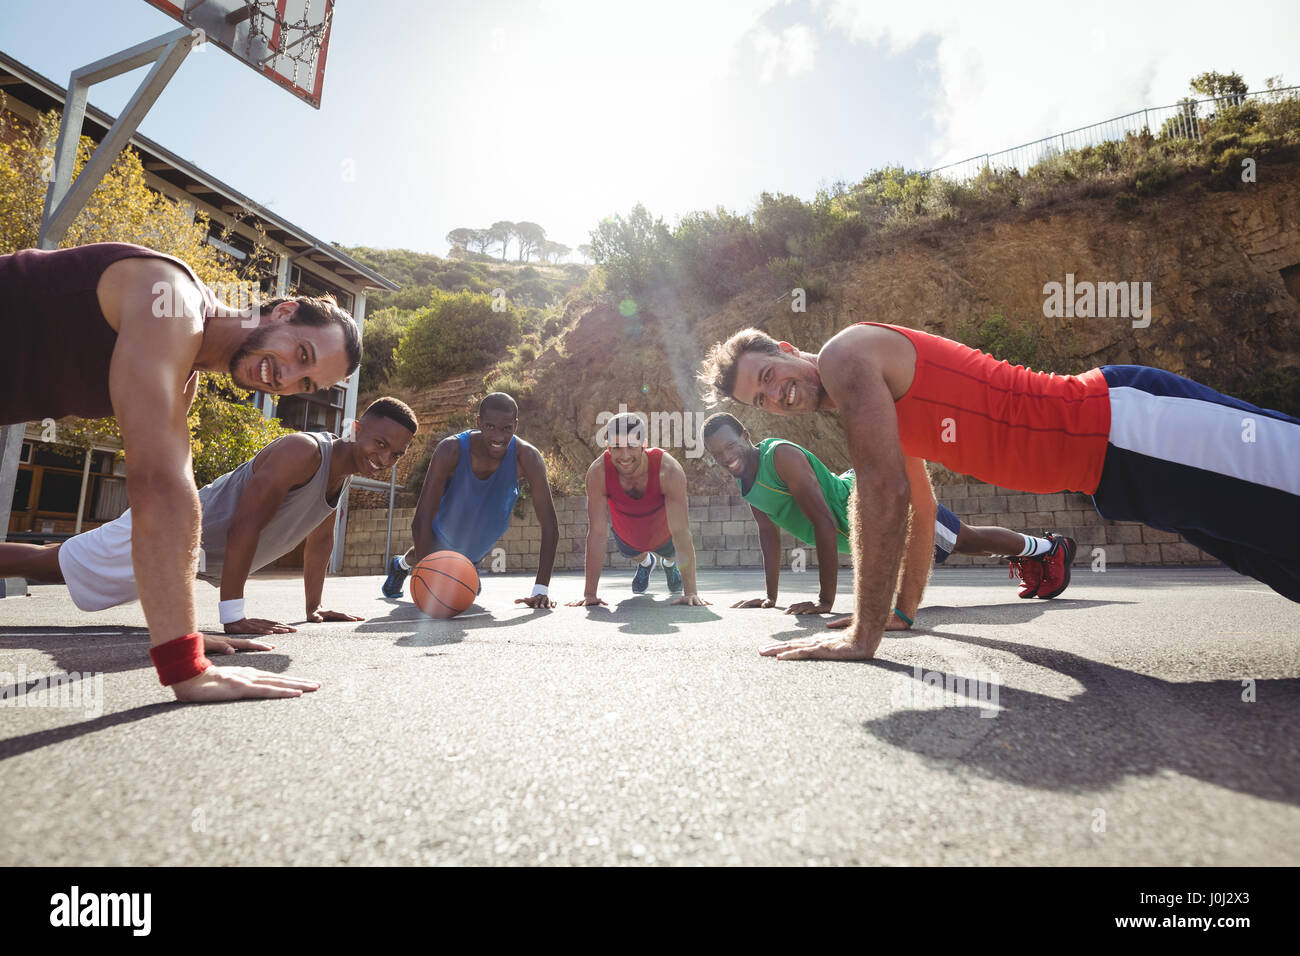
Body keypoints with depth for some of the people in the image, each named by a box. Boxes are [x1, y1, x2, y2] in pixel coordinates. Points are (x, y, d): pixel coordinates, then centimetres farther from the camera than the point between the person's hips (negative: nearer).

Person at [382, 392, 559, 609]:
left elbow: (550, 524, -35)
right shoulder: (451, 450, -39)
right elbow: (422, 520, -40)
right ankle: (401, 564, 63)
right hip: (446, 534, -1)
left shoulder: (526, 457, -36)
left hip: (485, 534, 1)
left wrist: (541, 590, -42)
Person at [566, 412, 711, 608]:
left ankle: (670, 563, 59)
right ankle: (644, 562, 63)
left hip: (664, 536, -1)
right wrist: (590, 593, -32)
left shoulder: (669, 470, -41)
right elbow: (596, 533, -33)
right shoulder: (598, 472, -37)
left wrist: (691, 591, -40)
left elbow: (681, 532, -39)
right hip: (627, 538, 1)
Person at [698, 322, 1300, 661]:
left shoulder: (845, 355, -18)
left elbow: (885, 490, -26)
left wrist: (864, 634, -22)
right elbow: (915, 503, 19)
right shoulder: (861, 402, 11)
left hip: (1125, 426, -9)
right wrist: (905, 608, 22)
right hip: (1111, 470, 9)